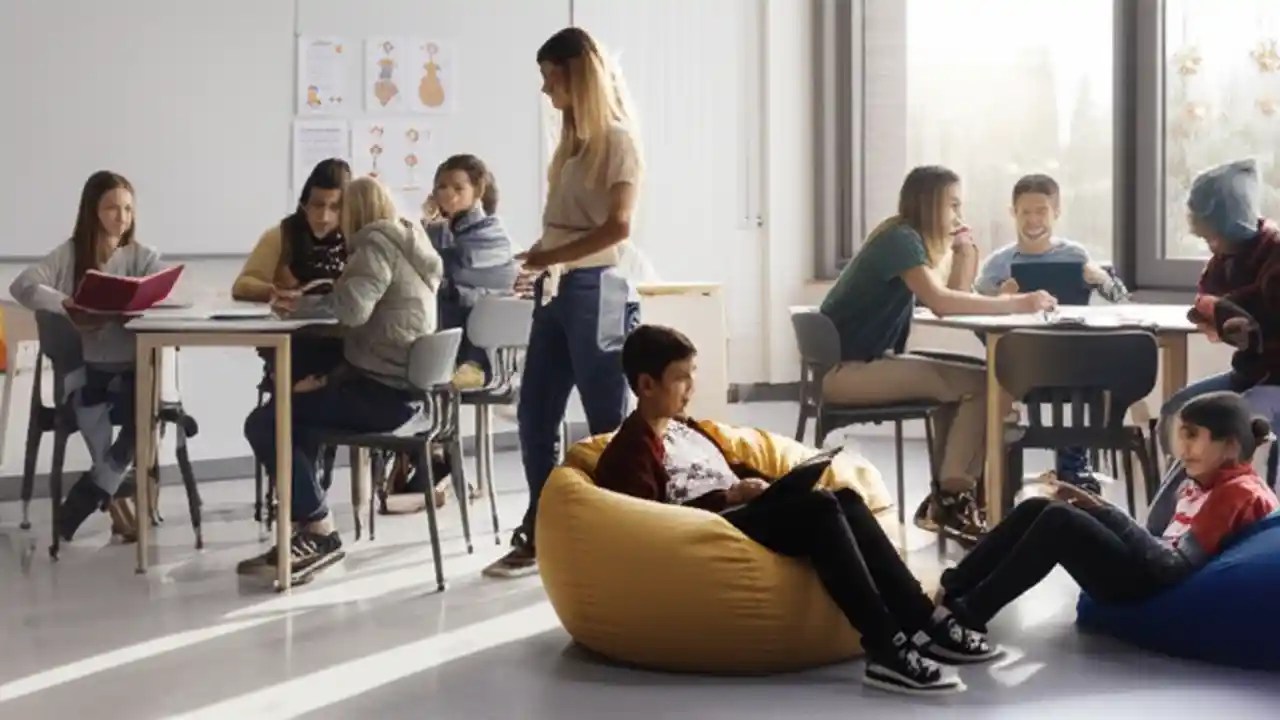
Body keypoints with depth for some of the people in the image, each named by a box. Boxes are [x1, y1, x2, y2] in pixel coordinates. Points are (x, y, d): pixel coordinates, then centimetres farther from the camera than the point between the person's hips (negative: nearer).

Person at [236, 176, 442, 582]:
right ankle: (306, 532, 20)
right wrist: (310, 303, 5)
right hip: (403, 386, 11)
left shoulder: (377, 242, -8)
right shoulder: (408, 243, 21)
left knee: (264, 424, -11)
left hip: (383, 390, -11)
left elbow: (353, 307, -24)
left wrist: (301, 305, -8)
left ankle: (319, 534, -11)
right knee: (294, 411, 29)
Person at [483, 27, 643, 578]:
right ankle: (538, 538, 19)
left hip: (596, 293, -8)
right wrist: (541, 266, -1)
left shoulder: (616, 139, -6)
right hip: (556, 293, 8)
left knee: (606, 425, 0)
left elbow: (618, 227, -16)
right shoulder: (573, 139, 15)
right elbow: (564, 223, 14)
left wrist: (550, 256, -15)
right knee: (534, 418, 9)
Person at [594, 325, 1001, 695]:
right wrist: (727, 497, -15)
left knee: (844, 498, -15)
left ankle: (923, 623, -20)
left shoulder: (685, 428, 28)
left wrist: (758, 485, 6)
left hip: (746, 515, 9)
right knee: (819, 508, -29)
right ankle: (888, 649, -38)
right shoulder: (631, 449, -1)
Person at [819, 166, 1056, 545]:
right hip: (844, 369, -10)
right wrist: (1018, 303, -28)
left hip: (868, 362, 10)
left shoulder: (909, 239, 14)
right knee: (978, 384, -15)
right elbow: (940, 302, -29)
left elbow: (951, 301, 14)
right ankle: (952, 499, -9)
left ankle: (948, 496, 4)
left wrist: (964, 258, -1)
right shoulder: (900, 239, -14)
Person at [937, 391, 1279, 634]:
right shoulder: (1196, 484, 20)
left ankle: (968, 614, -19)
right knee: (1037, 509, 0)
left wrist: (1110, 515, -17)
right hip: (1145, 570, 9)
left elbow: (1177, 567, -19)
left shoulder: (1238, 492, -9)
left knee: (1059, 520, -22)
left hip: (1152, 590, -9)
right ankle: (950, 589, -3)